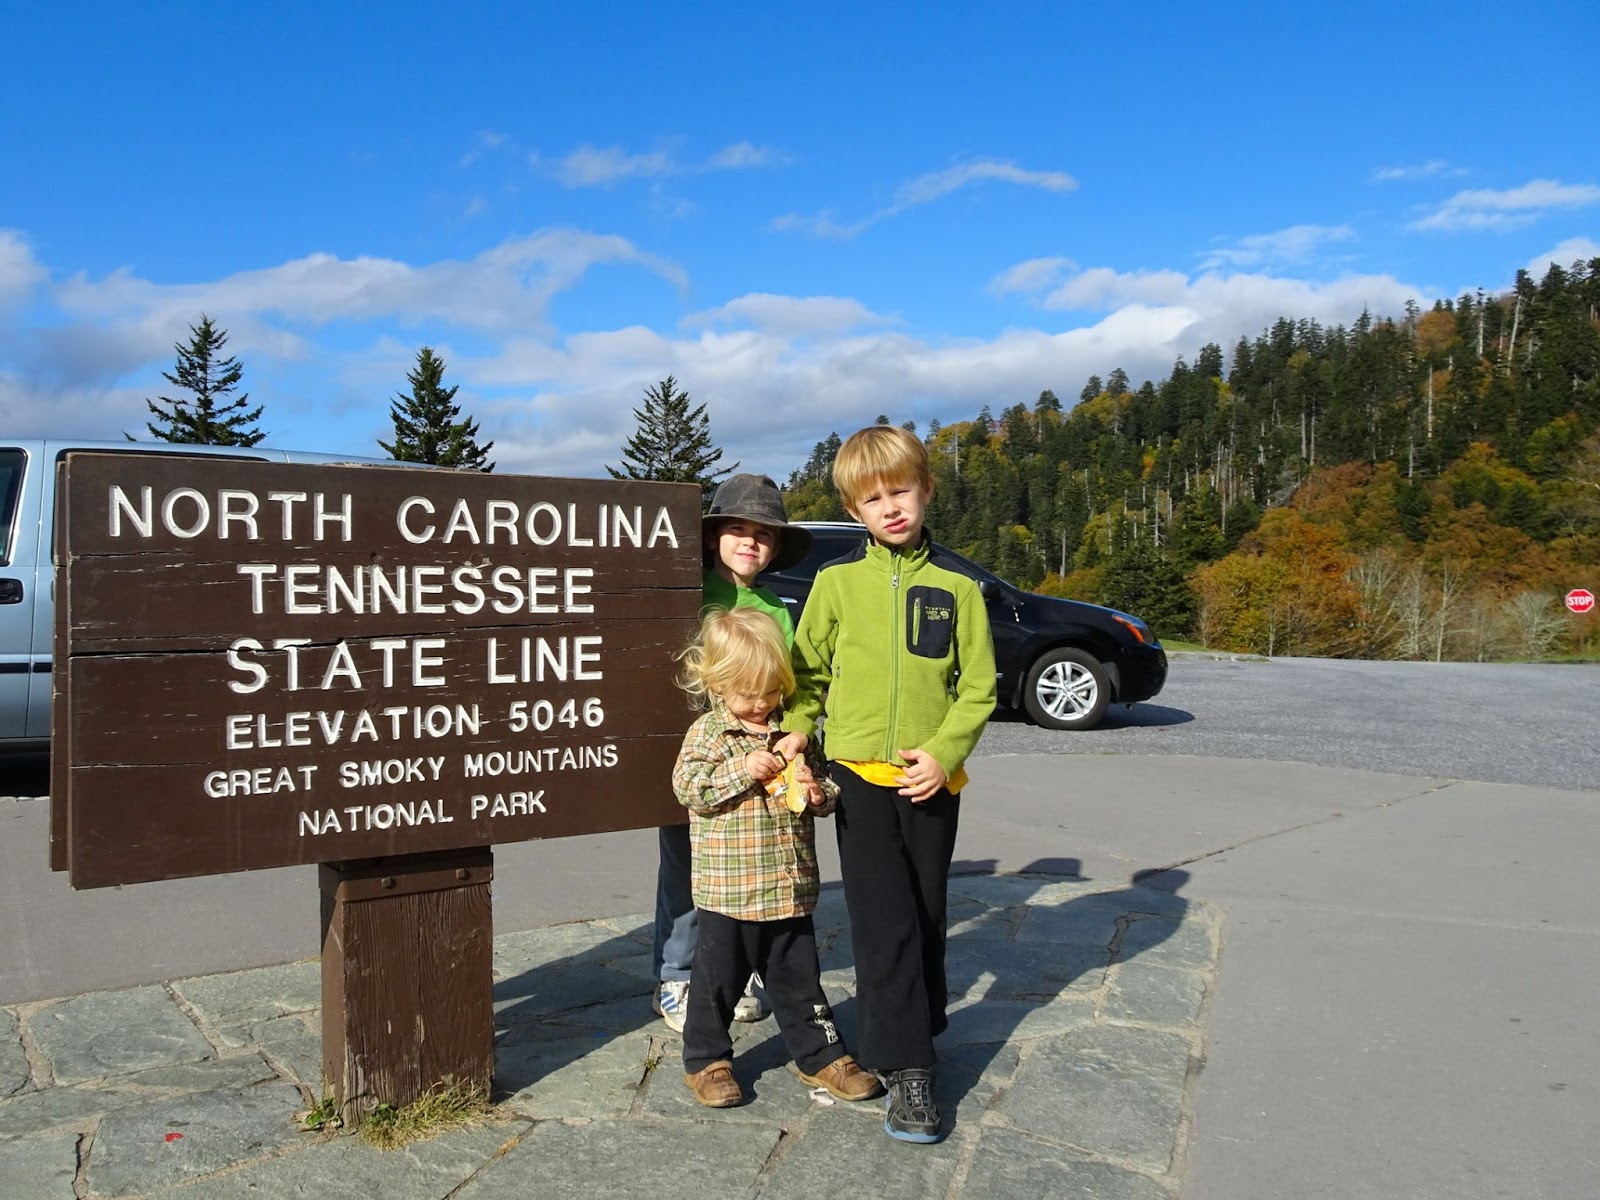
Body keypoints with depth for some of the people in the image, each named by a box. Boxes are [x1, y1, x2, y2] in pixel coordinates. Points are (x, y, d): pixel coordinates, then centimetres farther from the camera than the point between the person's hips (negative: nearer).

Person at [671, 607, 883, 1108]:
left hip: (790, 889, 4)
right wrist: (742, 770, -24)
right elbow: (687, 785, -16)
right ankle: (706, 1061, 26)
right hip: (728, 892, -4)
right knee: (719, 979, 9)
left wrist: (817, 793, -9)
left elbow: (822, 794, 14)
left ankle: (820, 1056, 29)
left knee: (799, 978, 16)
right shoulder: (708, 733, -6)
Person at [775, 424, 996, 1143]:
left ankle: (916, 1027, 34)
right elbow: (808, 669, 9)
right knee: (884, 921, -6)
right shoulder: (837, 582, 2)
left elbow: (978, 687, 2)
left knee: (926, 915, 13)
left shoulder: (956, 587, 3)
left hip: (931, 779, 2)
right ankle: (906, 1069, 0)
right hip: (860, 772, -1)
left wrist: (943, 753, -11)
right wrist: (796, 729, -6)